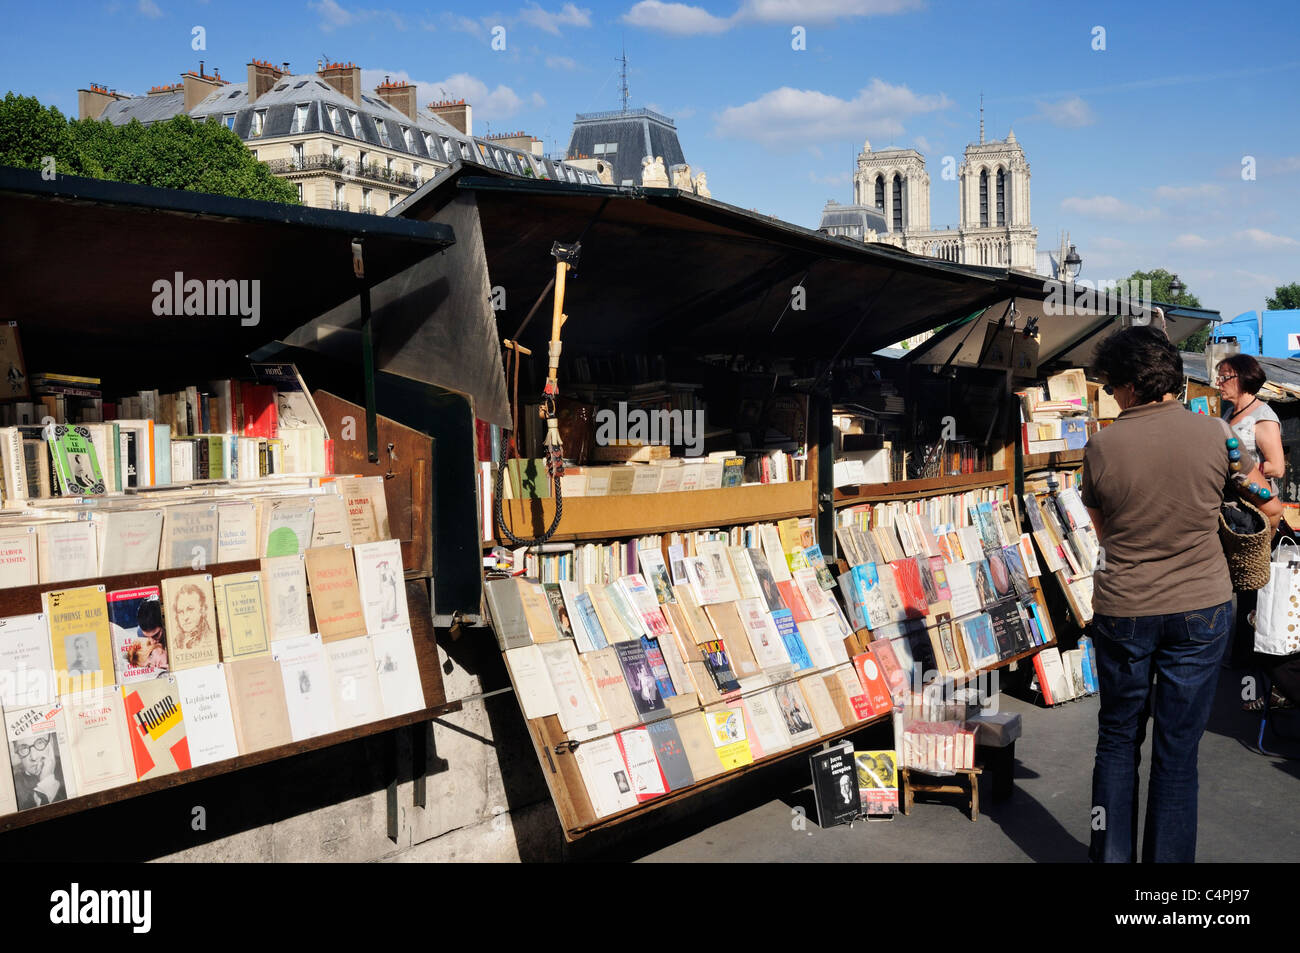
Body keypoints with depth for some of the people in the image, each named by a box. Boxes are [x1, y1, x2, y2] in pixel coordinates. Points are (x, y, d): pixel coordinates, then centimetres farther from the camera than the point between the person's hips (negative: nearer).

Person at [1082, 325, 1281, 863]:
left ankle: (1112, 855, 22)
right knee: (1178, 752, 8)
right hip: (1201, 609, 0)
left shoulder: (1101, 447, -11)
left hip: (1122, 612, 0)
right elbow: (1273, 509, 7)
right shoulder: (1215, 436, -9)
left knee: (1117, 741, 15)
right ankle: (1168, 858, 17)